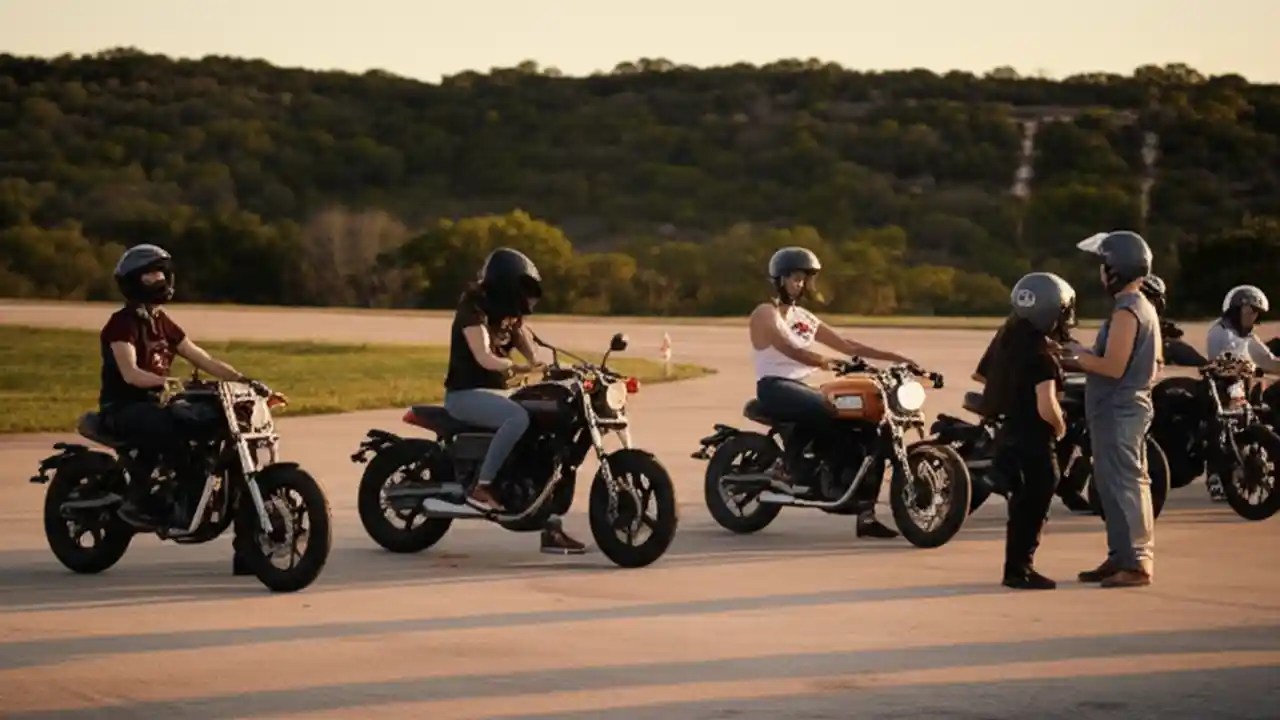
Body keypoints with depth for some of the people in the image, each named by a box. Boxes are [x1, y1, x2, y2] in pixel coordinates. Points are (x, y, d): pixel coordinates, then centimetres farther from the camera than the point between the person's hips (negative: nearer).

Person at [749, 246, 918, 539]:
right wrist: (829, 363, -37)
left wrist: (894, 357, 7)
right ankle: (785, 467, -21)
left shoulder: (804, 318, 19)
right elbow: (790, 350, -22)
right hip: (774, 387, -8)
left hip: (801, 386, 8)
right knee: (822, 409, -38)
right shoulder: (765, 314, -5)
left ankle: (865, 514, -11)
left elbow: (846, 345, 16)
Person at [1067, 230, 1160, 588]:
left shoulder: (1126, 311, -17)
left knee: (1122, 485, -9)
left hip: (1118, 411, -11)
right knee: (1125, 484, 14)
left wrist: (1076, 355, -9)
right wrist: (1085, 355, 14)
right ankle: (1120, 557, 20)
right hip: (1128, 406, 11)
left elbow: (1113, 367, -23)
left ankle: (1136, 562, -8)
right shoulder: (1143, 307, 15)